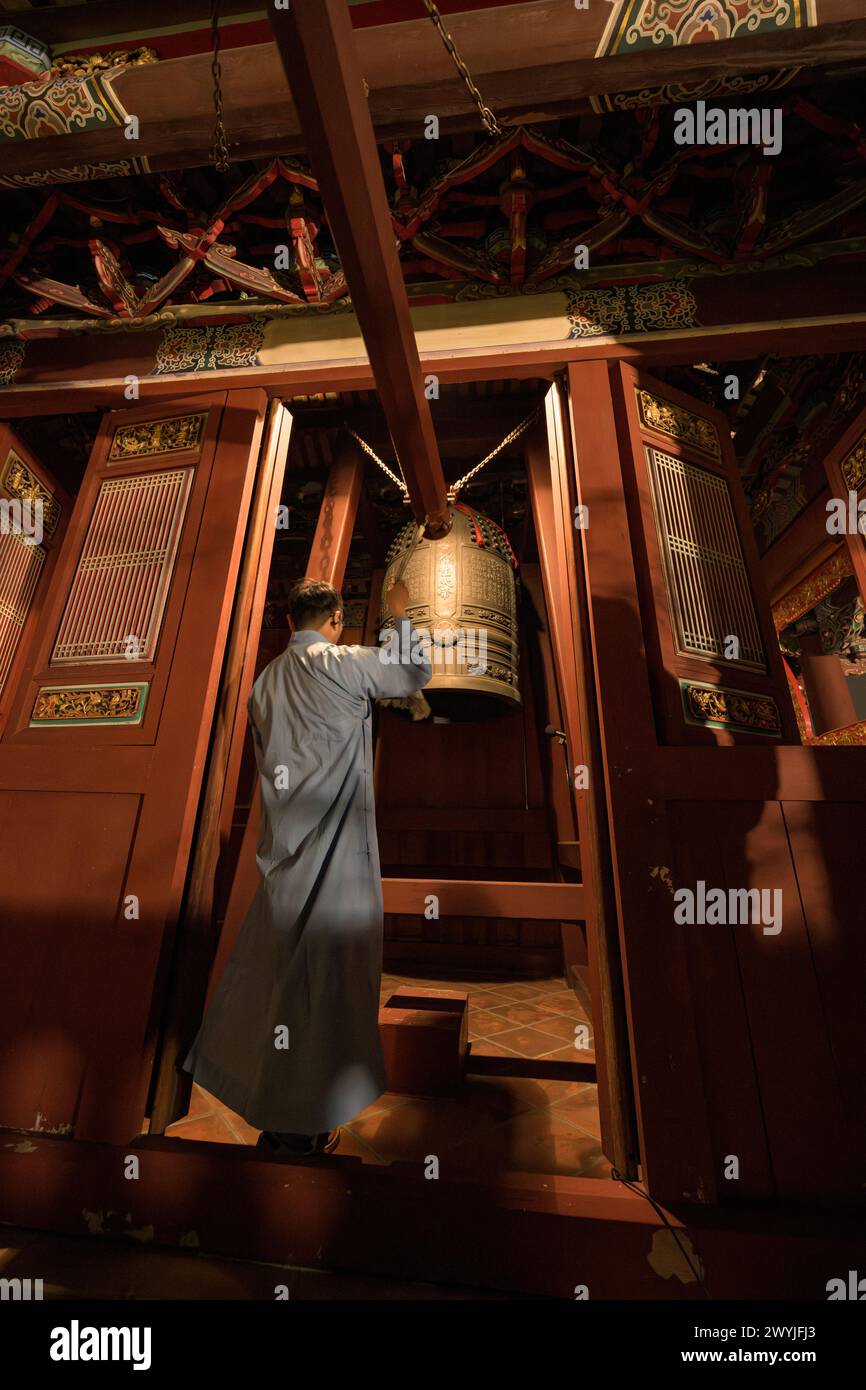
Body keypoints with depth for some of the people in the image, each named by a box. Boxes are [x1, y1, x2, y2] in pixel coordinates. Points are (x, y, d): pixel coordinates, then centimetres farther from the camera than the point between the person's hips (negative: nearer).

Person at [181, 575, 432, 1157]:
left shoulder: (266, 679, 10)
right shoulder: (343, 664, -10)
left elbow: (269, 755, 16)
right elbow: (417, 674, 2)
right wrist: (401, 616, 14)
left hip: (284, 845, 7)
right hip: (335, 847, -7)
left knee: (273, 959, 22)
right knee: (324, 971, 6)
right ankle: (299, 1125, 23)